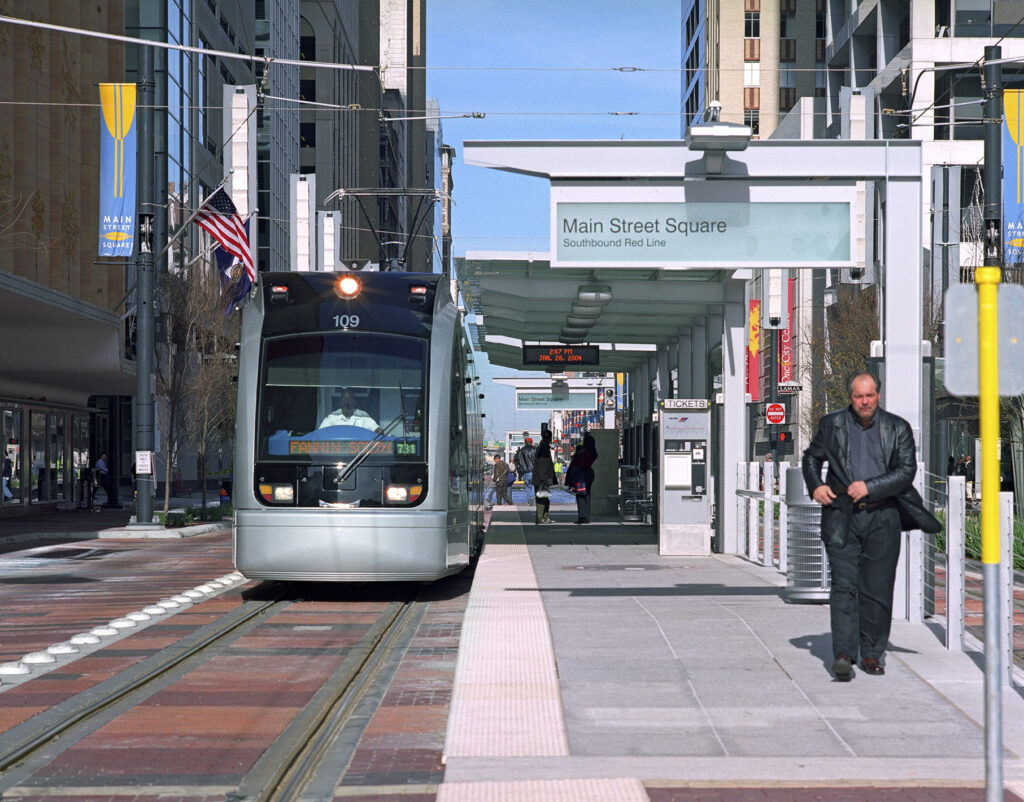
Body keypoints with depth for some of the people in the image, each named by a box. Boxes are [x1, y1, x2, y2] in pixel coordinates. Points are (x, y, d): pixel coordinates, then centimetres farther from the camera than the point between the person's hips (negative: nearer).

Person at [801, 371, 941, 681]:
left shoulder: (897, 428, 5)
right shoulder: (832, 425, 7)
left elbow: (907, 470, -3)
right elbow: (811, 457, 19)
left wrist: (869, 486, -14)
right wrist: (815, 486, 1)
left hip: (882, 516, 0)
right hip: (842, 516, 0)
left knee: (877, 588, 3)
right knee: (844, 585, -10)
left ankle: (872, 654, 14)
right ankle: (843, 654, -14)